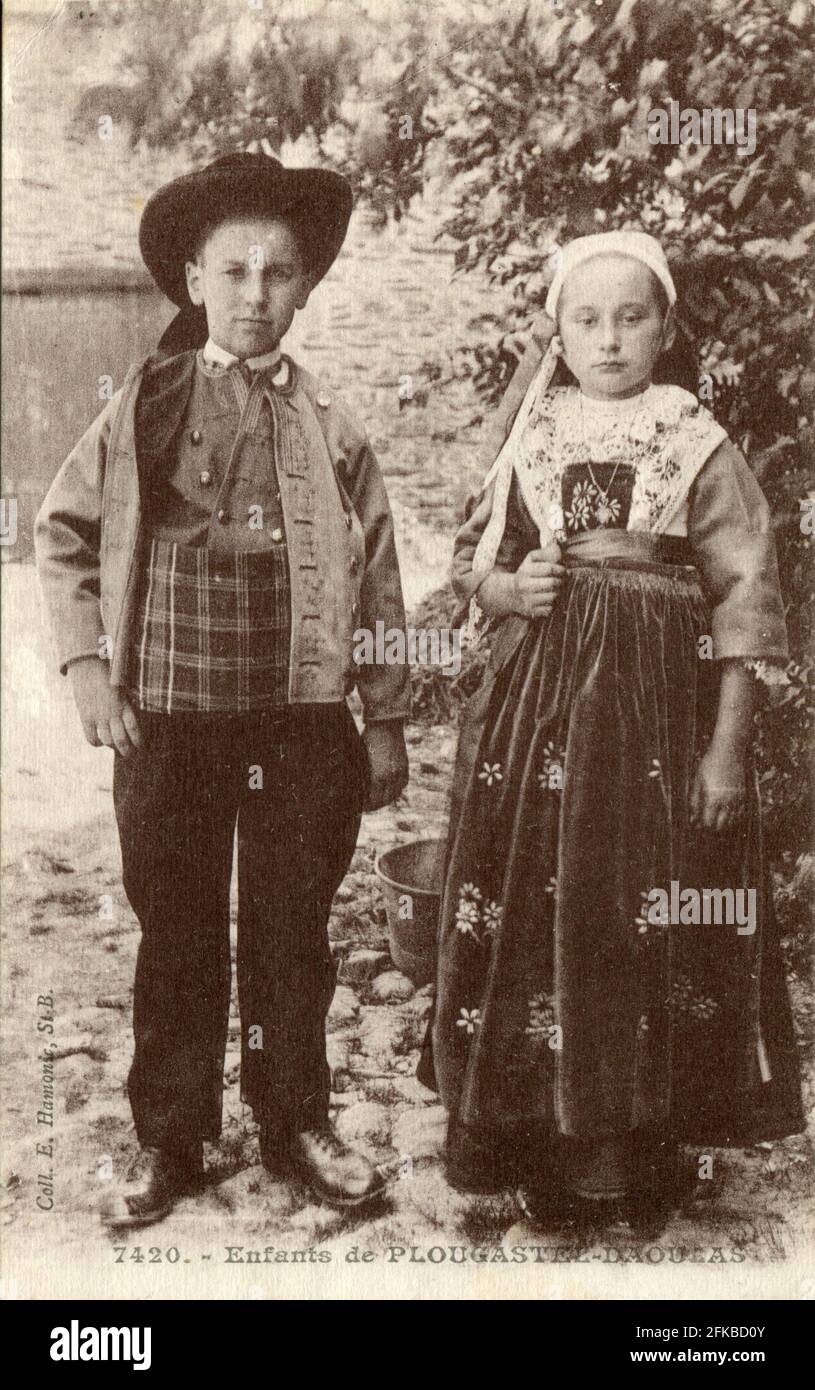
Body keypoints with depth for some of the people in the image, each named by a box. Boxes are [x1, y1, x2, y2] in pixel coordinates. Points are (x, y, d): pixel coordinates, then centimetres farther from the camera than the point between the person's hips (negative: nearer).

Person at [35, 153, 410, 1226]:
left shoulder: (331, 425, 4)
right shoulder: (144, 406, 2)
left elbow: (377, 576, 6)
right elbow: (64, 534, 8)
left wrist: (386, 721, 5)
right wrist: (87, 664, -2)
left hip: (305, 723, 1)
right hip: (168, 719, 0)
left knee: (293, 931, 11)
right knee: (176, 935, 10)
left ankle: (297, 1123, 30)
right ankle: (170, 1139, 27)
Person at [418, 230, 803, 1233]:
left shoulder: (700, 450, 1)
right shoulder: (530, 442, 9)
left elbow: (744, 600, -1)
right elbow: (468, 562, 17)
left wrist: (728, 746, -6)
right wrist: (506, 592, -7)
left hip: (655, 707, -2)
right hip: (532, 703, 3)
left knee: (644, 924, 1)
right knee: (526, 915, 4)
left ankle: (632, 1159, 18)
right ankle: (530, 1140, 21)